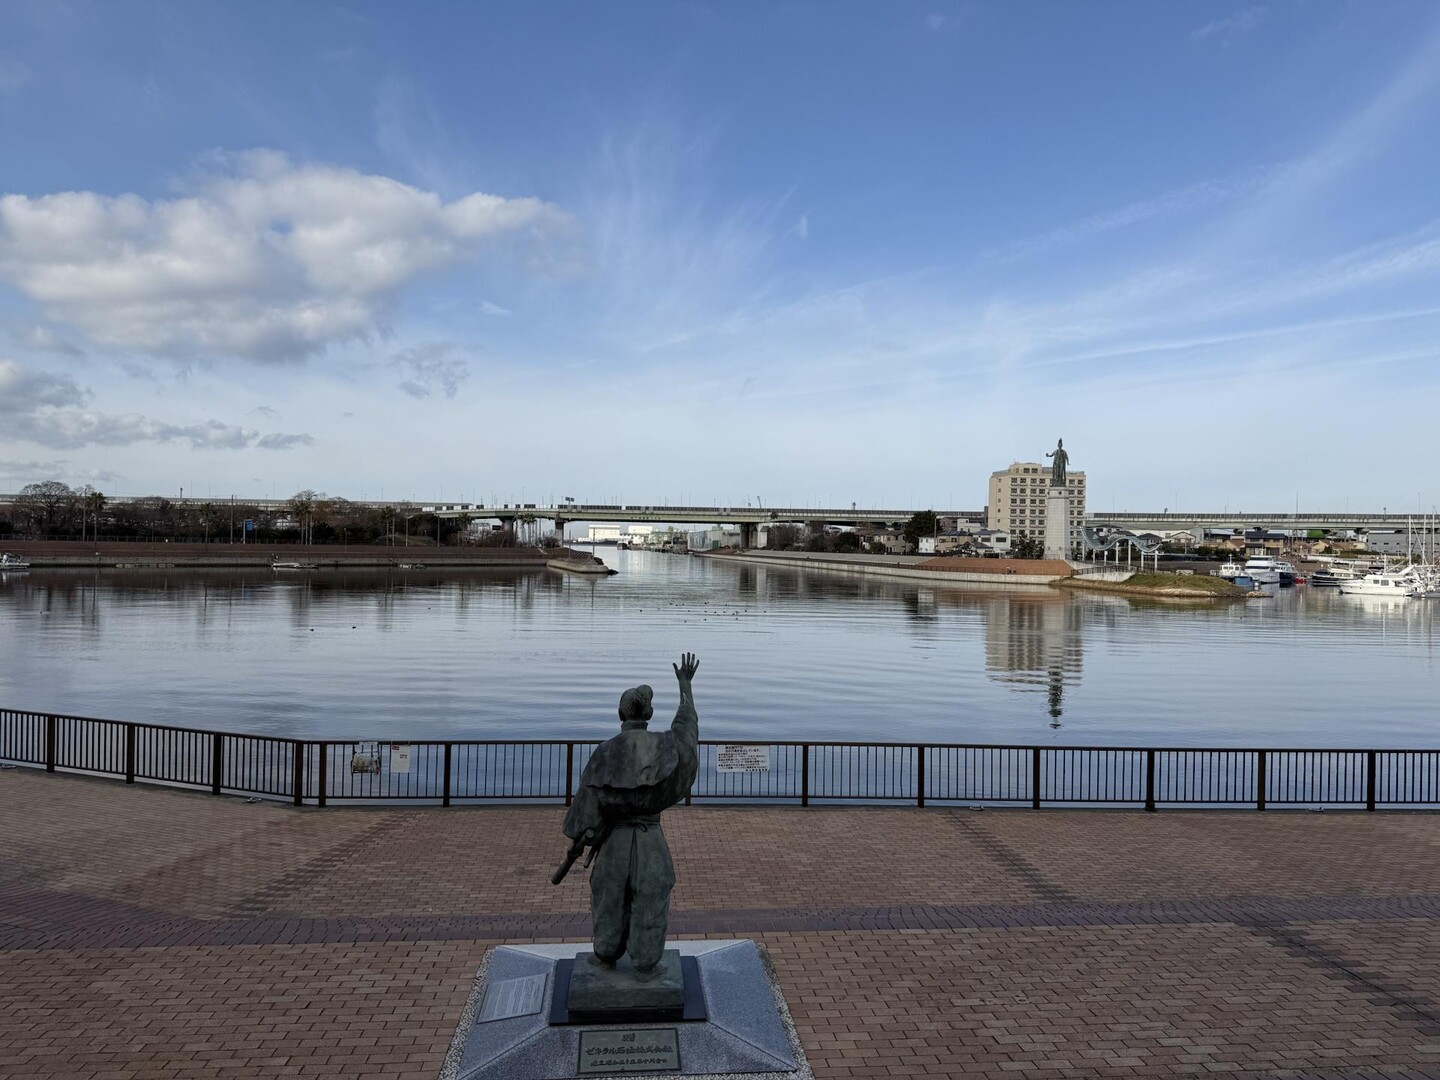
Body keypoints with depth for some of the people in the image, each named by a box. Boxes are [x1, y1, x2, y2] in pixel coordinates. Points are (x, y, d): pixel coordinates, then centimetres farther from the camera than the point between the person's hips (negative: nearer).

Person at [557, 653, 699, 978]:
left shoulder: (605, 751, -16)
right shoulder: (664, 745, -11)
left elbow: (587, 799, -13)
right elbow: (687, 721, 10)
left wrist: (576, 843, -4)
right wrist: (685, 683, 23)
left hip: (615, 836, 0)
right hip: (651, 838, 0)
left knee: (610, 897, 20)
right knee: (649, 902, 14)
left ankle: (607, 955, 38)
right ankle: (645, 966, 23)